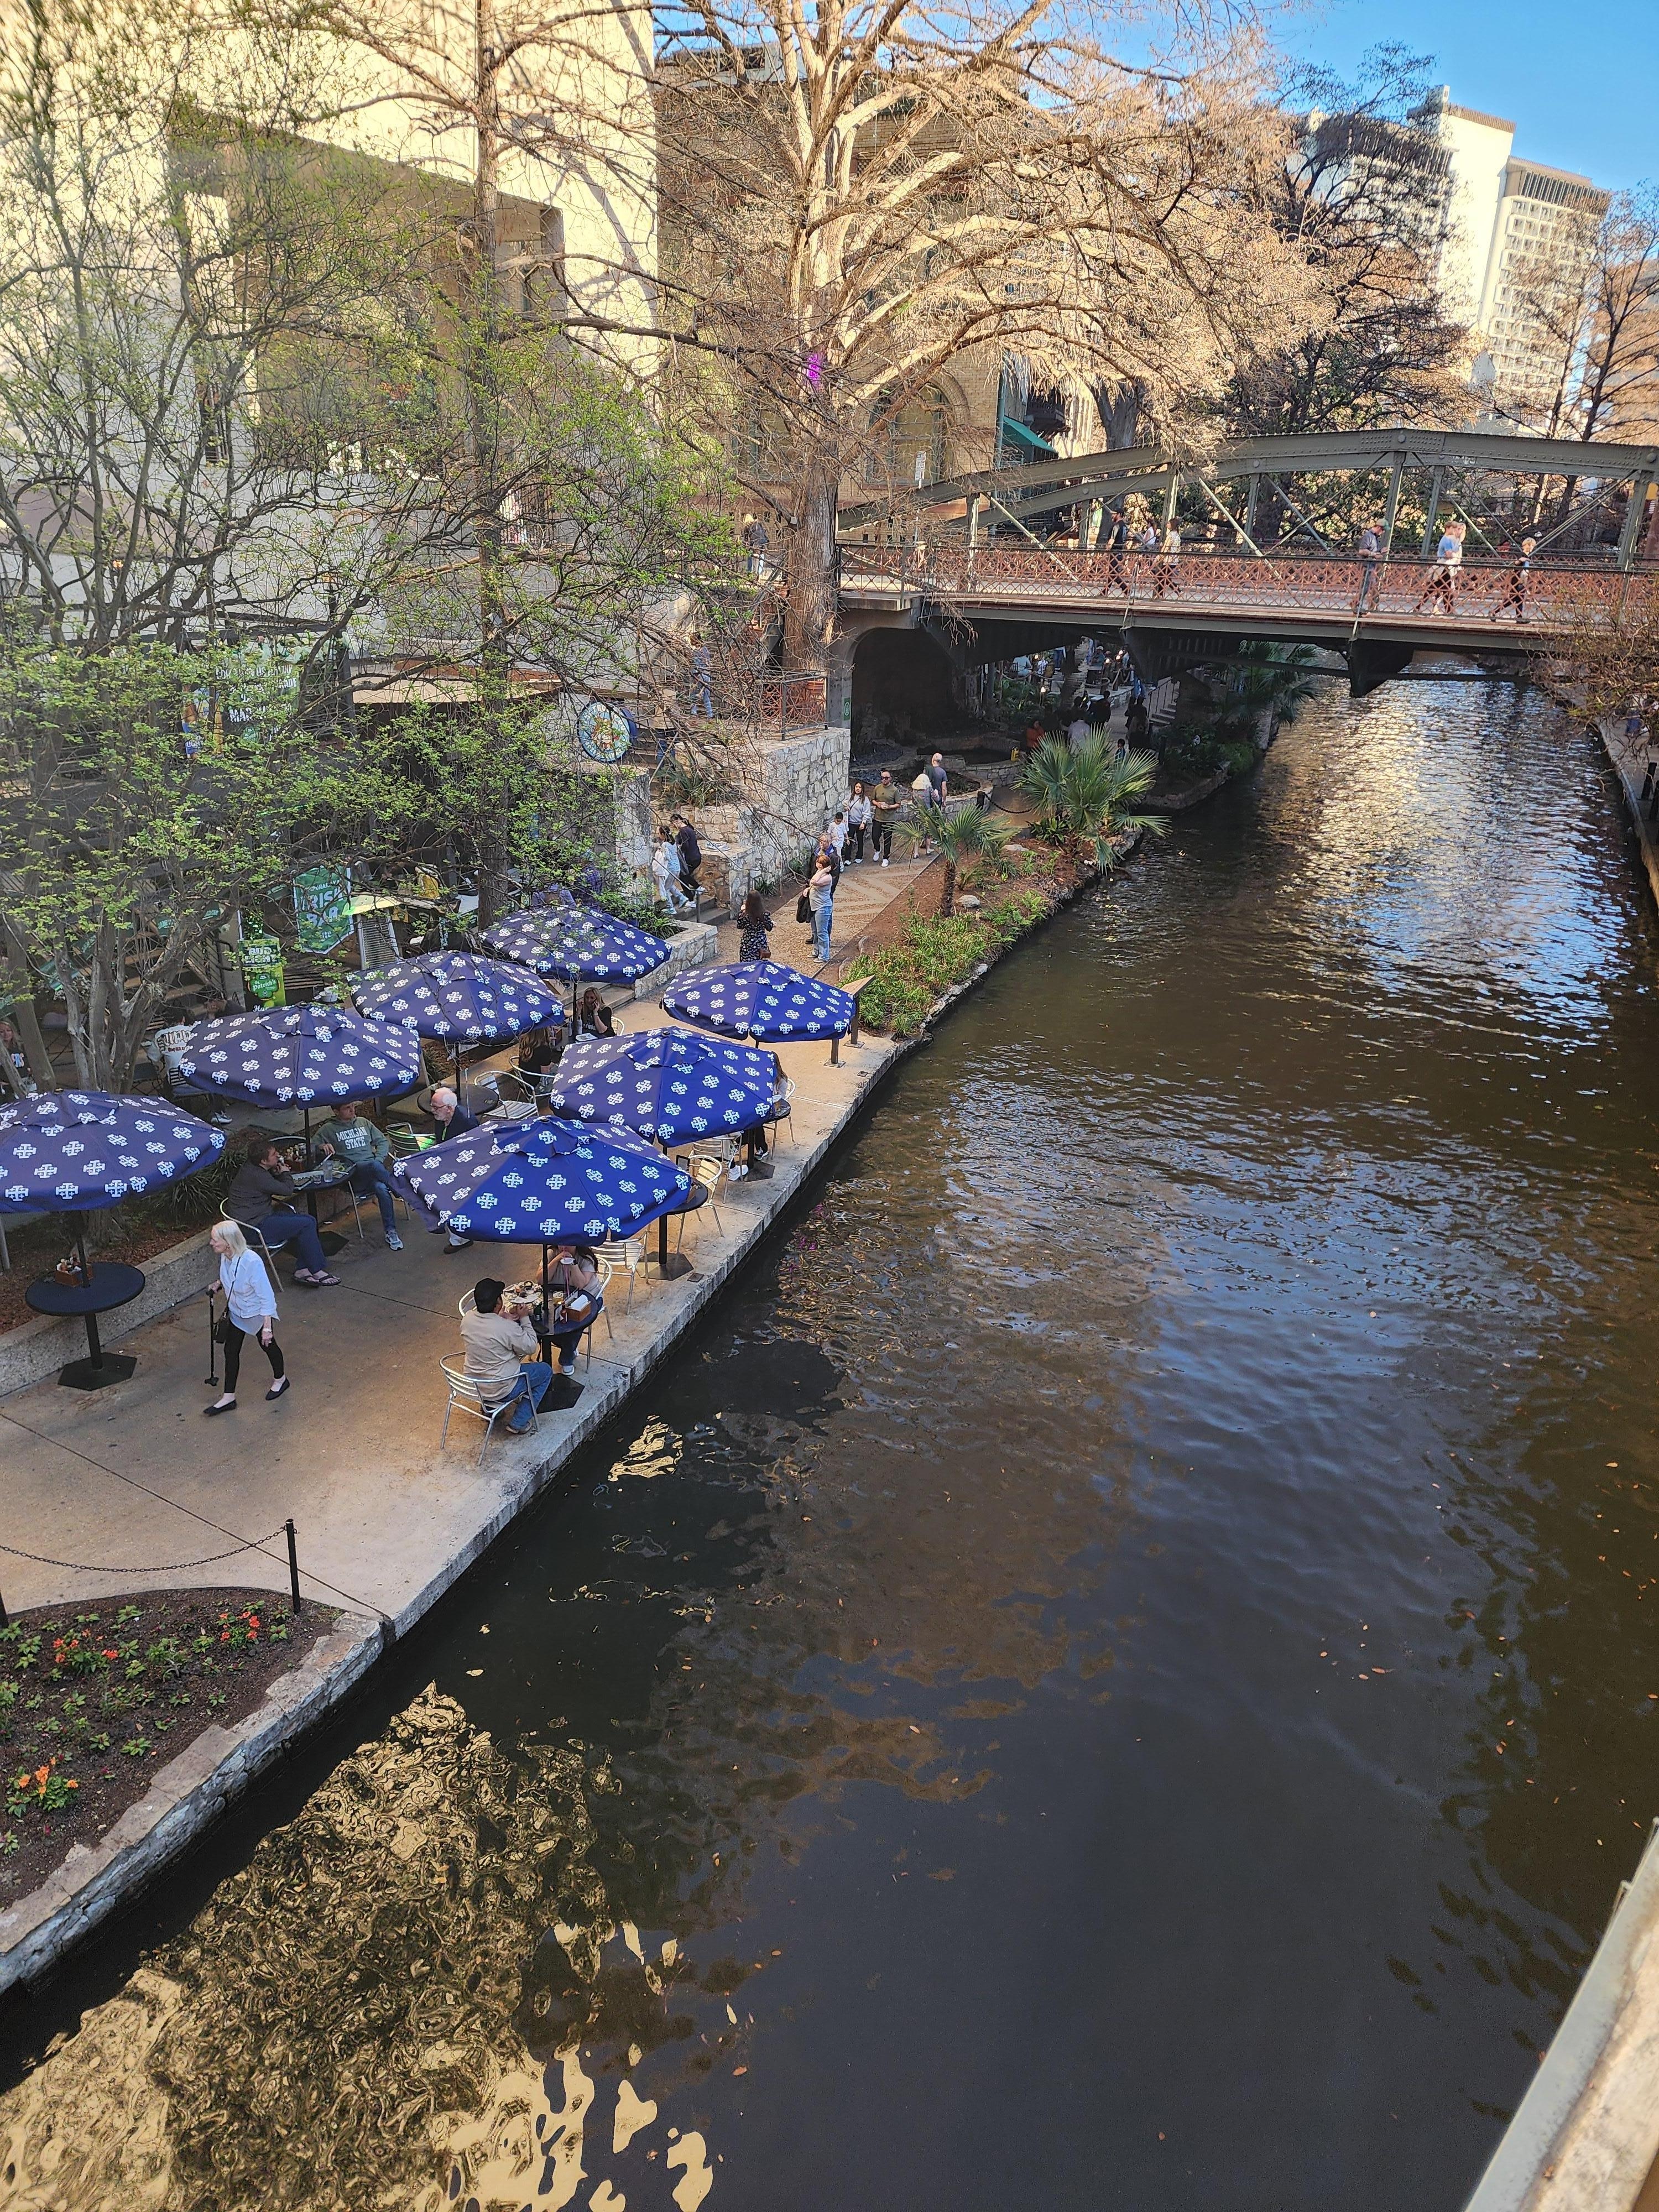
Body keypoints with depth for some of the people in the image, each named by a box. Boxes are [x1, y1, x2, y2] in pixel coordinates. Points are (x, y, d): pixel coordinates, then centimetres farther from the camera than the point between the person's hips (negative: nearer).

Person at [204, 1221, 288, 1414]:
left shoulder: (252, 1262, -37)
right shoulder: (225, 1257, -14)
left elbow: (267, 1297, -29)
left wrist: (267, 1327, -25)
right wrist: (220, 1284, -3)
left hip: (258, 1313, -6)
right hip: (236, 1312, 6)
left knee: (267, 1345, 17)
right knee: (231, 1350, 10)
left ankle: (280, 1379, 44)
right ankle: (228, 1398, 23)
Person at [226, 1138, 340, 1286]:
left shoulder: (252, 1167, 7)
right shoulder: (256, 1176, -25)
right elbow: (288, 1190, -17)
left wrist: (277, 1173, 2)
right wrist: (285, 1173, 3)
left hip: (262, 1217, 11)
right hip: (257, 1227, -11)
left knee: (308, 1220, 4)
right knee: (306, 1224, -16)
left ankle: (302, 1269, 1)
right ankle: (317, 1272, -7)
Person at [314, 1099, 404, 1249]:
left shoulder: (364, 1123, 23)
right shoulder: (328, 1129, 12)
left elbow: (382, 1141, 21)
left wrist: (379, 1160, 3)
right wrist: (322, 1146, -16)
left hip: (376, 1167, 3)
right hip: (353, 1173, -3)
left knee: (382, 1188, -32)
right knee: (373, 1165, -38)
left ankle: (391, 1232, -28)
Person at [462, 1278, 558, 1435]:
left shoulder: (467, 1318, -10)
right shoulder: (508, 1328, -28)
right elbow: (531, 1347, -11)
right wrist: (524, 1318, -5)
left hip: (472, 1385, 7)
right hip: (500, 1391, -7)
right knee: (546, 1371, 14)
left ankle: (489, 1407, 32)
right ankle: (519, 1422, 13)